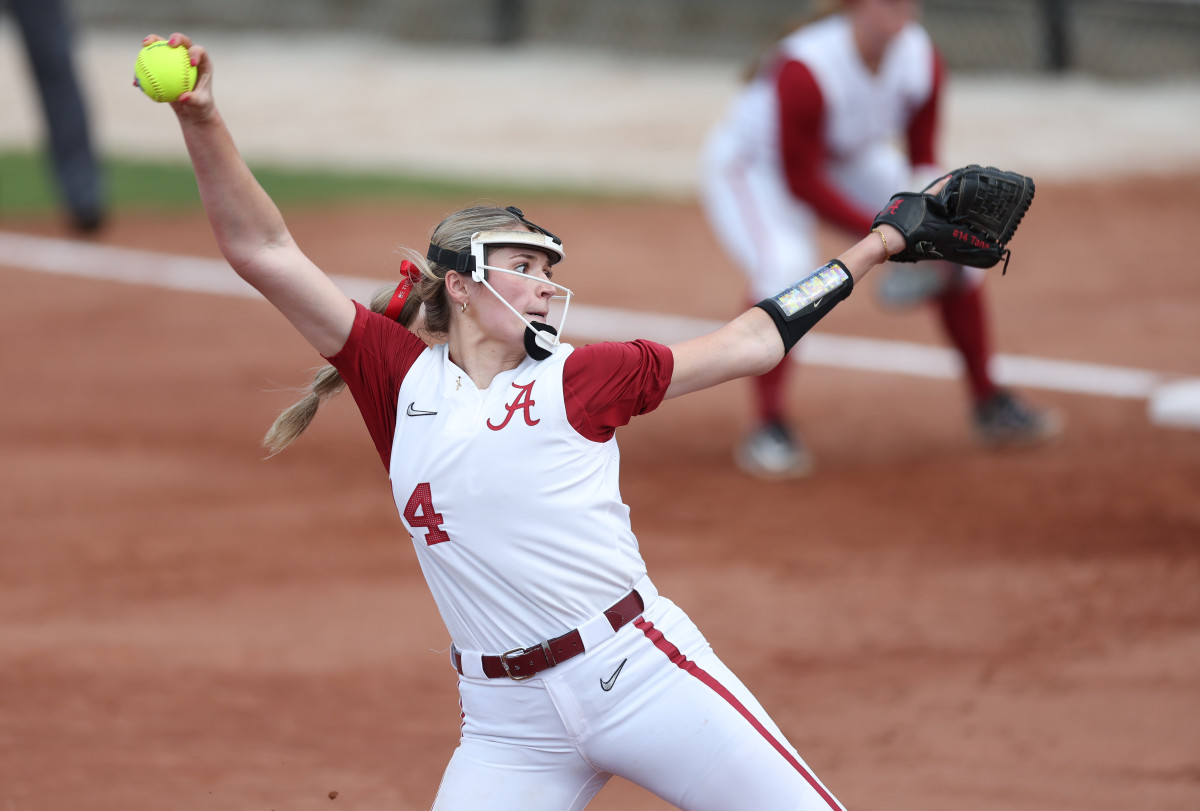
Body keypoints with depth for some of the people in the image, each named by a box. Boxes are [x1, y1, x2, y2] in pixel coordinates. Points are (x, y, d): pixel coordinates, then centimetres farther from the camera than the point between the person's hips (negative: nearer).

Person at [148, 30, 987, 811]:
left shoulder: (574, 378, 7)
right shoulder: (404, 378, 7)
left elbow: (752, 344, 14)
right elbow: (263, 251, 1)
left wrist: (882, 243, 15)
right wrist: (202, 121, -10)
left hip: (643, 670, 0)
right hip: (510, 727, 1)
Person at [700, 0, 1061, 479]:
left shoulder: (921, 60, -19)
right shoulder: (804, 73, -38)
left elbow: (923, 158, -6)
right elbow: (801, 183, -31)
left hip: (852, 161, 7)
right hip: (755, 166, -7)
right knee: (784, 270, -34)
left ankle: (989, 406, 17)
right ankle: (769, 429, -19)